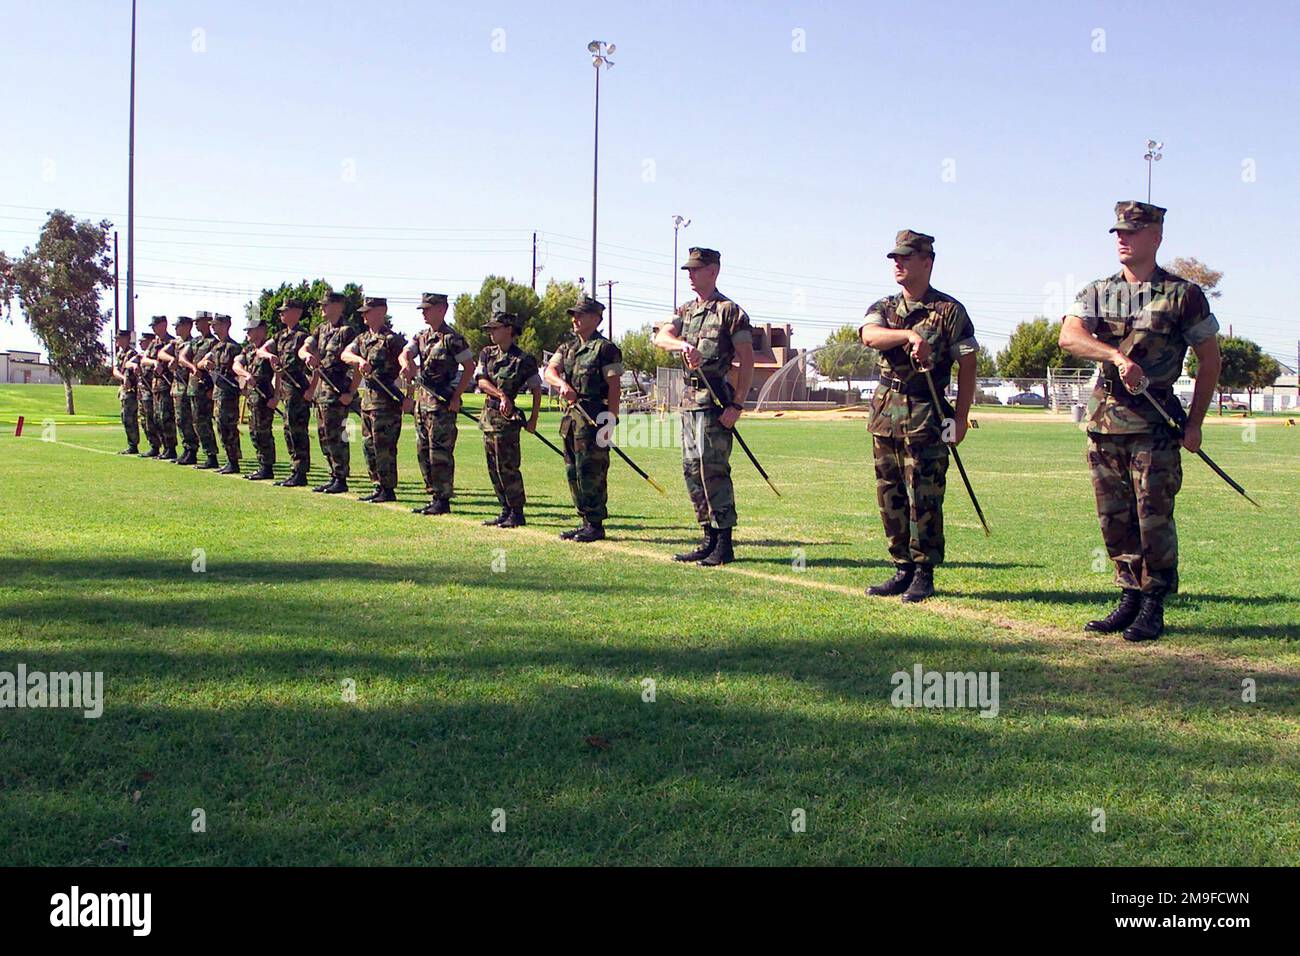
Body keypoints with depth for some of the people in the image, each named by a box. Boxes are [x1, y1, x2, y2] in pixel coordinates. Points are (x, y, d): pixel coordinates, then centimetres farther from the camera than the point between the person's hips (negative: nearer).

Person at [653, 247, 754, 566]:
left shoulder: (730, 311, -4)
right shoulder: (686, 311, 17)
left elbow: (747, 361, -8)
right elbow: (661, 337, -1)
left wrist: (737, 406, -16)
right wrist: (684, 344, -24)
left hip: (715, 401, -8)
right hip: (690, 398, 8)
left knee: (712, 468, -10)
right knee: (692, 470, 8)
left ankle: (724, 544, -5)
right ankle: (710, 538, 15)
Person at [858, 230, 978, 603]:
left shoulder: (949, 311, 1)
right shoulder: (883, 308, 13)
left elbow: (967, 366, 1)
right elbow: (870, 335, -11)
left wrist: (960, 419, -5)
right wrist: (909, 334, -28)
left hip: (926, 416, -5)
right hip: (885, 414, 5)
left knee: (924, 498, -5)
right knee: (890, 498, 8)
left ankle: (924, 574, 2)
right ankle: (903, 569, 17)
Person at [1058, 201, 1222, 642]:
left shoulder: (1184, 295, 0)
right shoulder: (1096, 293, 9)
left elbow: (1210, 359, 4)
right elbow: (1069, 335, -9)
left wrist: (1194, 423, -1)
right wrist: (1117, 355, -25)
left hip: (1155, 424, -4)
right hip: (1105, 420, 4)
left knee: (1154, 518, -4)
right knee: (1114, 520, 8)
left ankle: (1154, 606, 6)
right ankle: (1130, 597, 20)